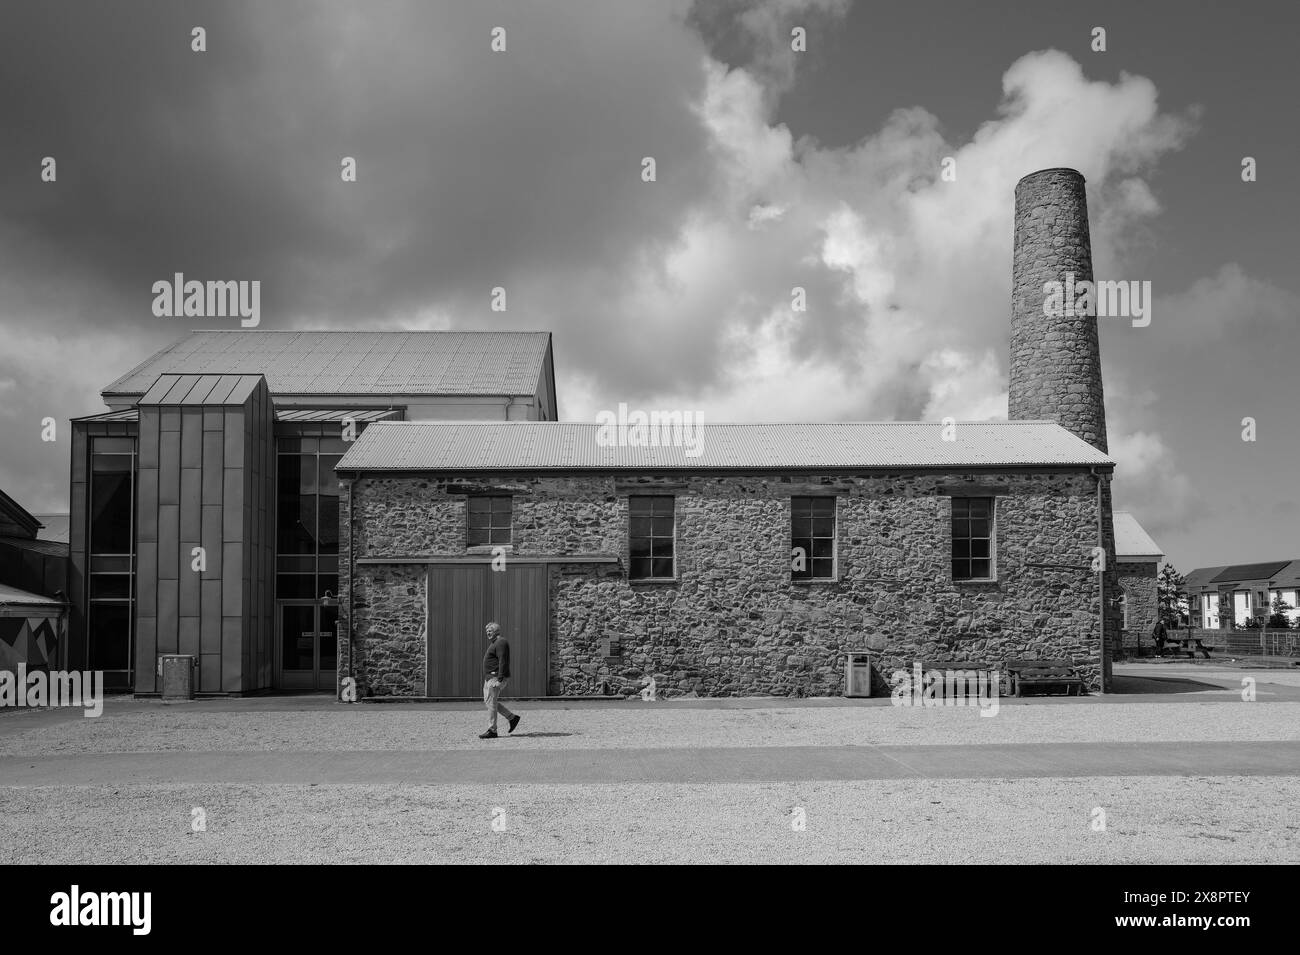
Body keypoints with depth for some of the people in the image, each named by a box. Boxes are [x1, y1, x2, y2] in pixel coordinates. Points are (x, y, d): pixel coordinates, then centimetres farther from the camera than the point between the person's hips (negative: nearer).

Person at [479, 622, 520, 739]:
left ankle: (492, 731, -3)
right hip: (489, 677, 11)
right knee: (487, 702, 12)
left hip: (496, 678, -11)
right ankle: (512, 717, 18)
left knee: (491, 703, -8)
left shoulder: (501, 643, -13)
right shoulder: (494, 643, 20)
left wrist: (499, 680, -25)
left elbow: (503, 662, -21)